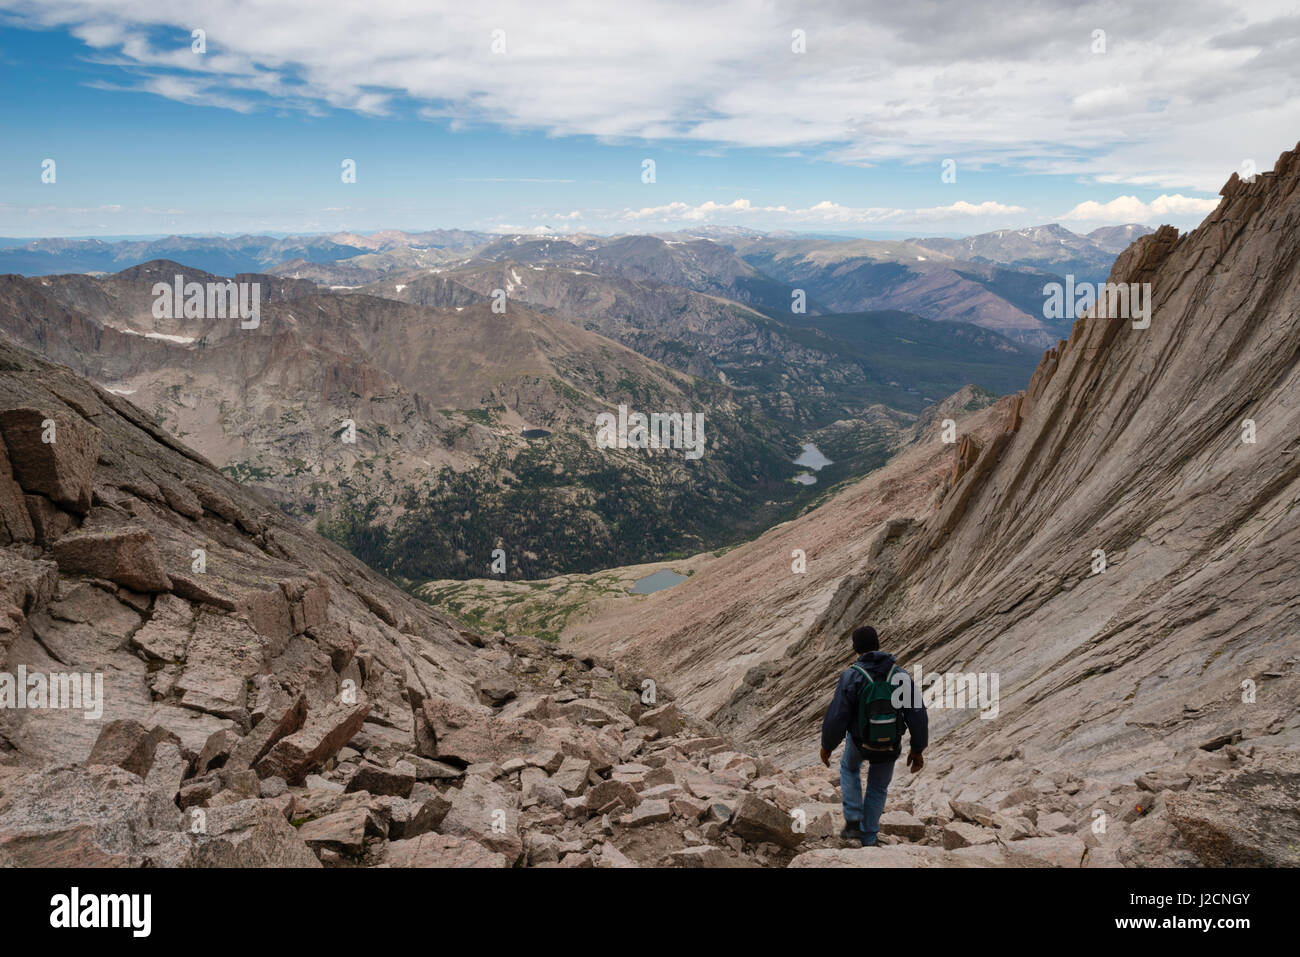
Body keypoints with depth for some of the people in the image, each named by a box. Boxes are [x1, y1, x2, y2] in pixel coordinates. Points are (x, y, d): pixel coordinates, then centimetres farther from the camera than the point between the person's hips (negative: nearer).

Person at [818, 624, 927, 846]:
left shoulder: (851, 676, -20)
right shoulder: (900, 675, -11)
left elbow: (836, 717, -19)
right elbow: (918, 716, -9)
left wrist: (826, 746, -3)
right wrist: (917, 749, 2)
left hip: (860, 741, -2)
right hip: (890, 747, 2)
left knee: (849, 769, 31)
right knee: (878, 787, 27)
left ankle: (853, 822, 19)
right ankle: (868, 838, 35)